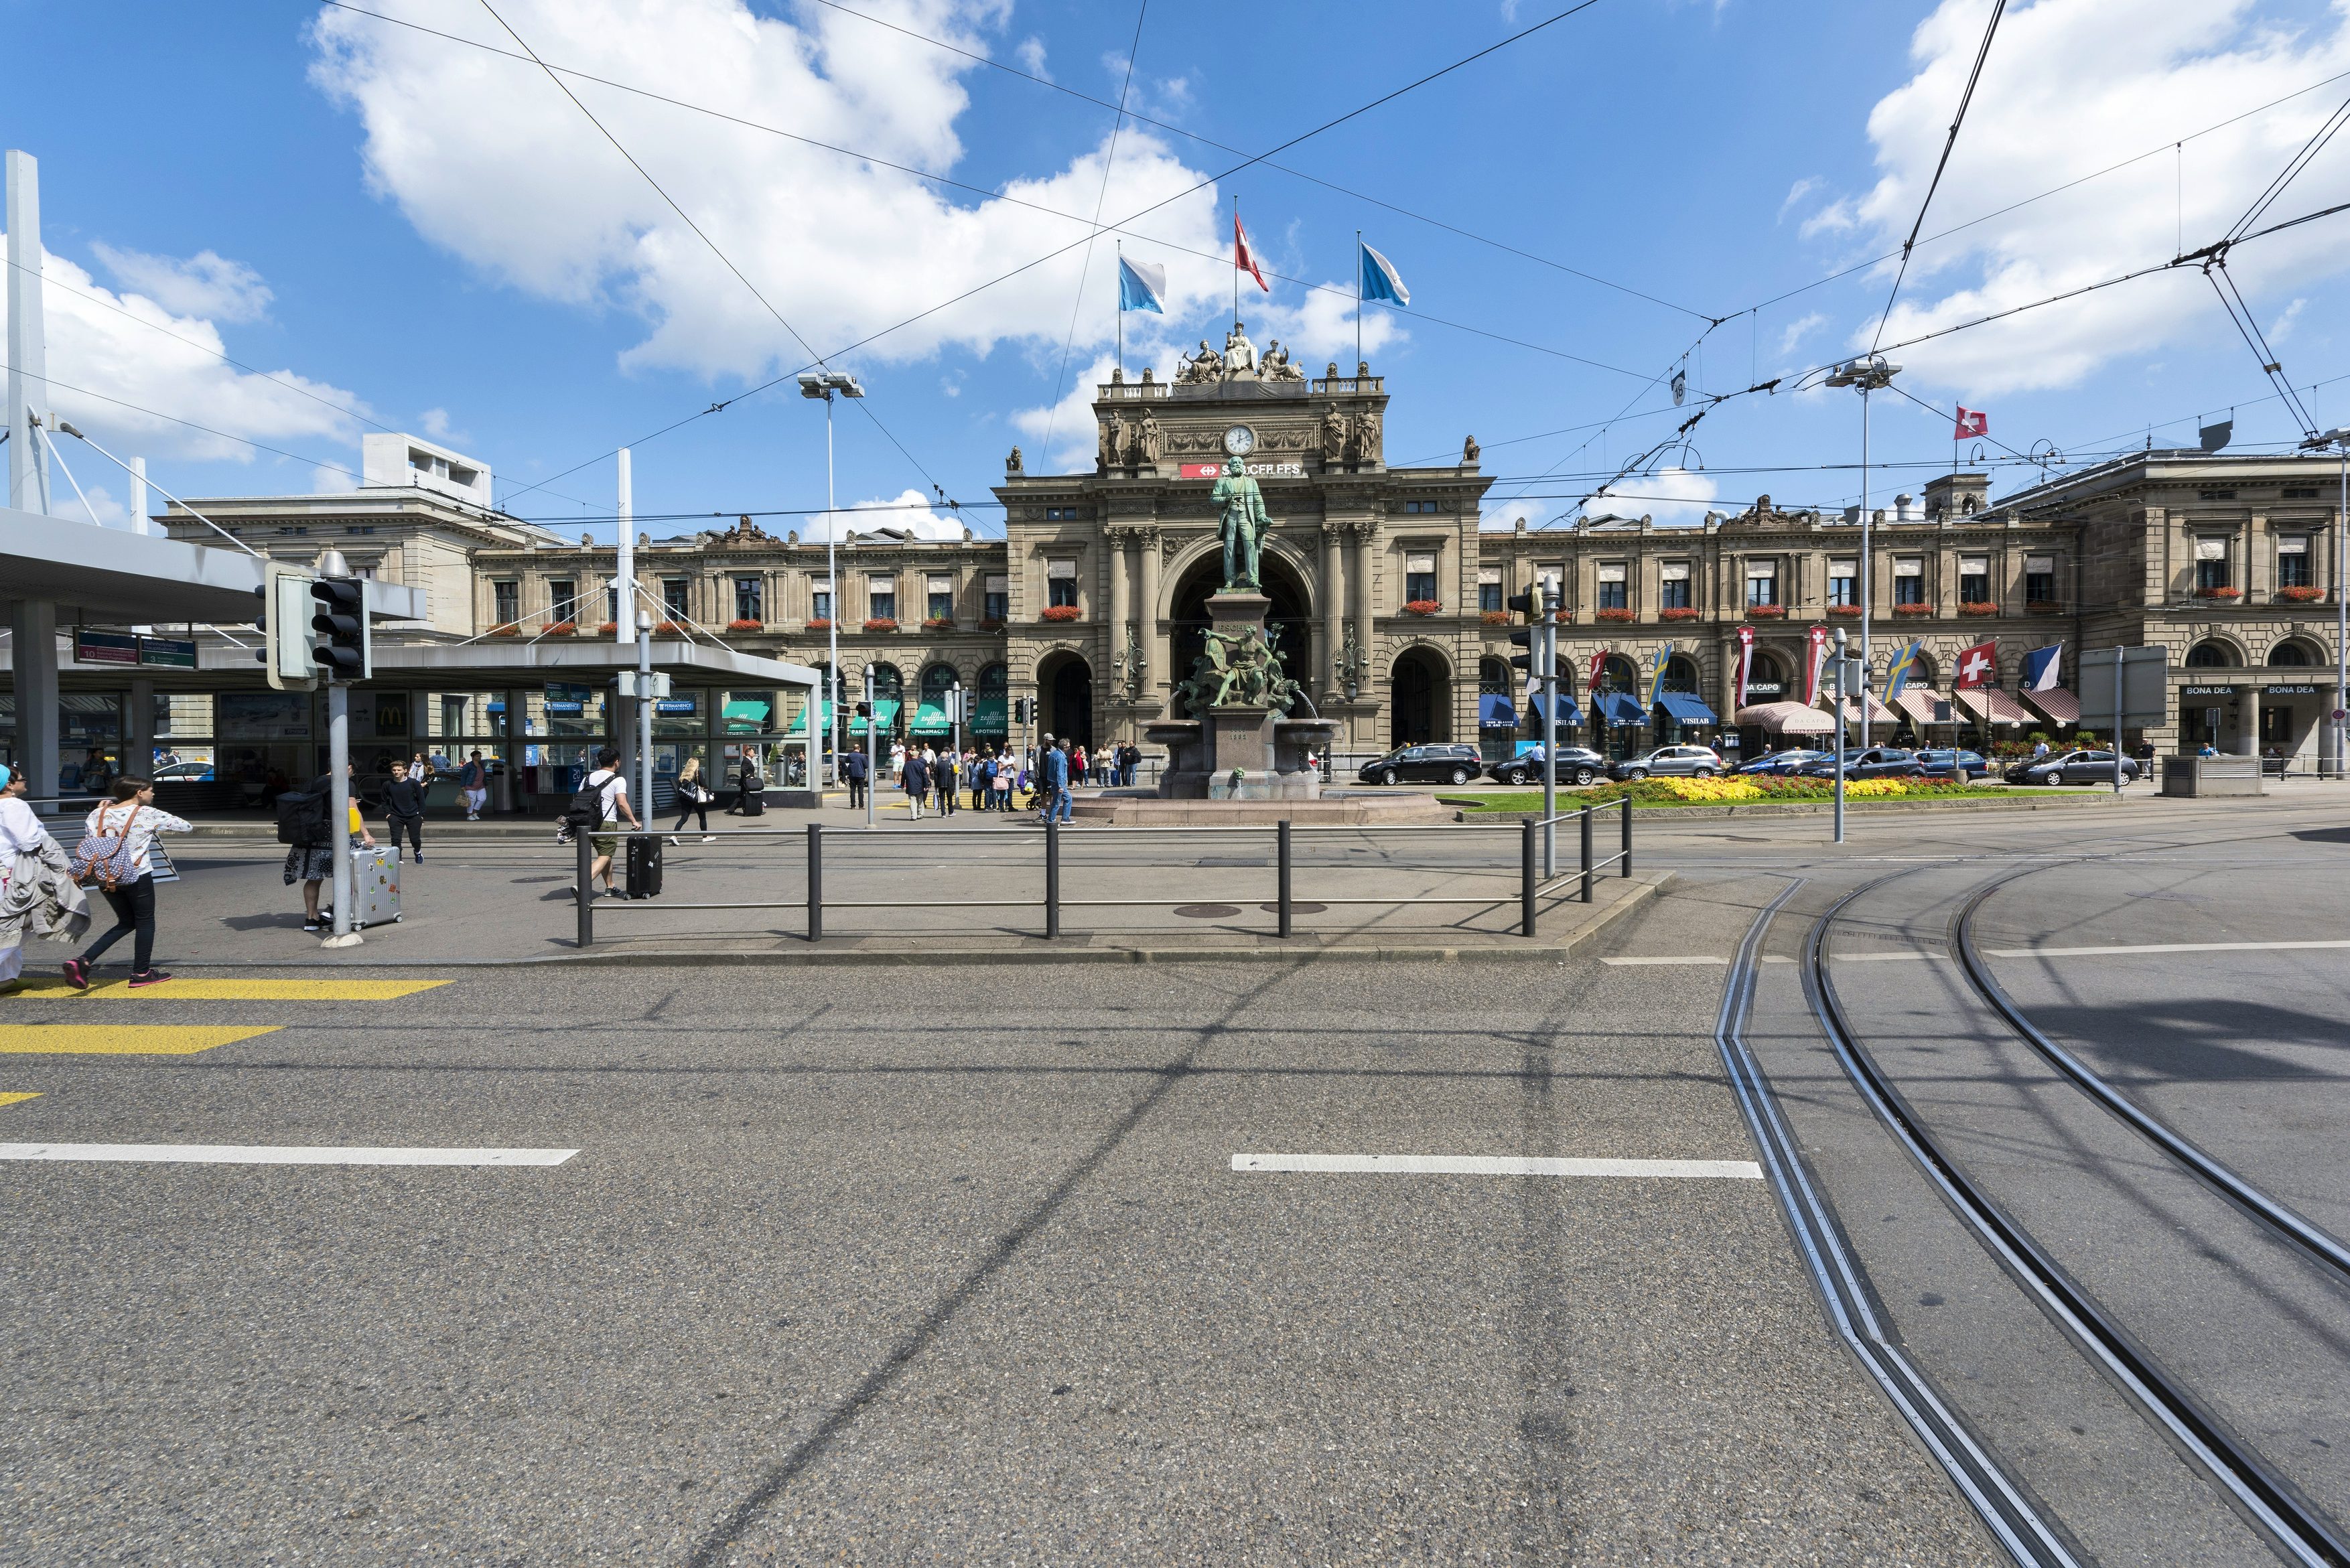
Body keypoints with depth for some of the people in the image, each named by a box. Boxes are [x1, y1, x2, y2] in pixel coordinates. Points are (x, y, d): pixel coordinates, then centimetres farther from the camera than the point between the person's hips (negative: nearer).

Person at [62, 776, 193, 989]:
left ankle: (83, 961, 2)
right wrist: (191, 827, 26)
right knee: (145, 922, 10)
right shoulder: (147, 814, -7)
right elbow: (182, 826, 1)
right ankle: (141, 973, 14)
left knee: (126, 922, 19)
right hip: (137, 876, -6)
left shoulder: (99, 814, 4)